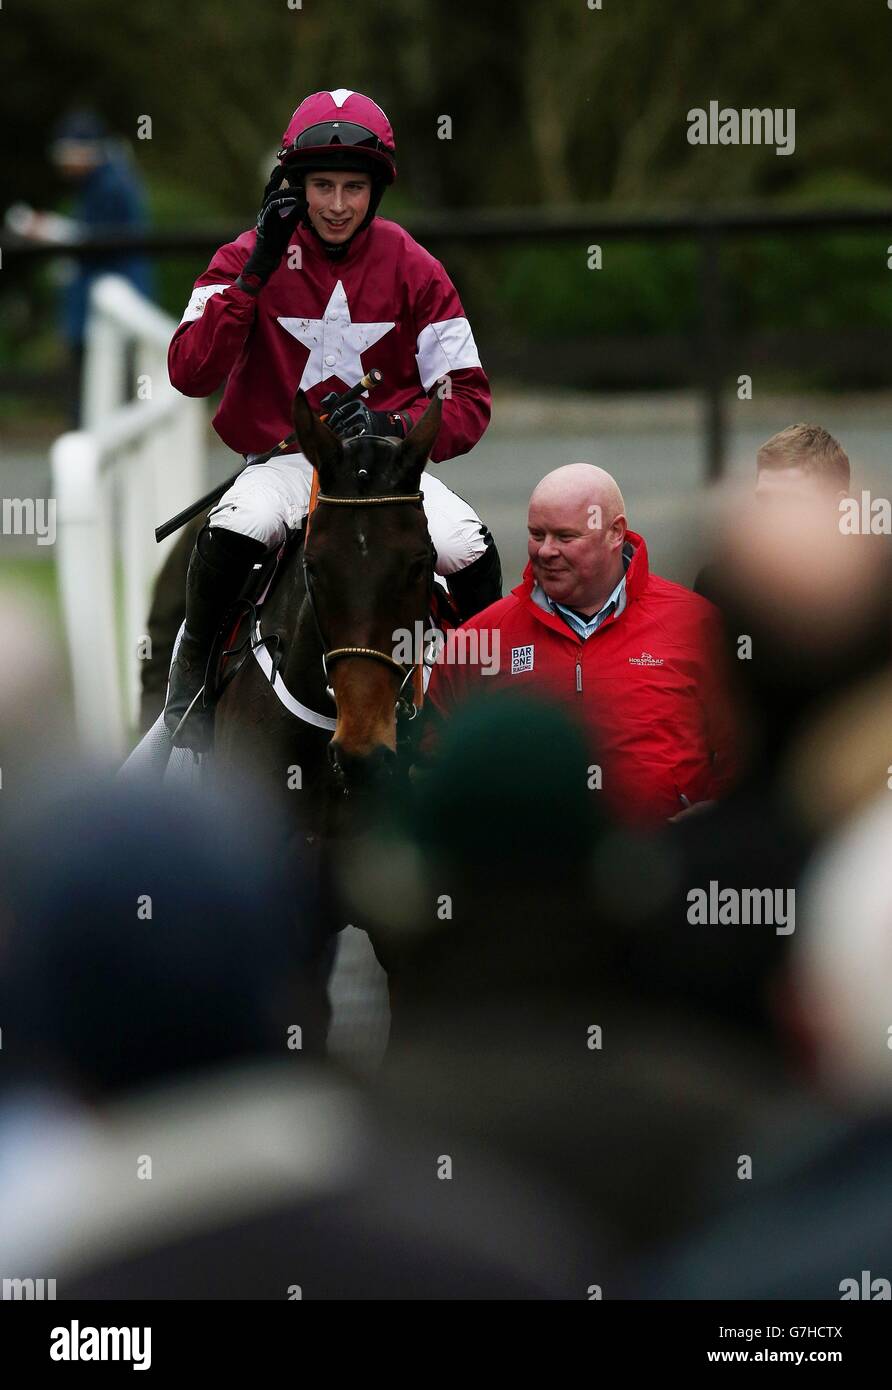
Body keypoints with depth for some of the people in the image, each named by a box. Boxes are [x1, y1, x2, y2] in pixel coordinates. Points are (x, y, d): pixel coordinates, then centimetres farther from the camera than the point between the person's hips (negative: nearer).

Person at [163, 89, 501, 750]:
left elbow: (467, 398, -2)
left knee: (473, 552, -25)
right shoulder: (248, 259, -2)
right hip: (282, 463, -1)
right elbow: (190, 372, -14)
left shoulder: (412, 268, -1)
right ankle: (194, 672, -4)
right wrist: (255, 275, -21)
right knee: (227, 538, -33)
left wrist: (393, 425, -22)